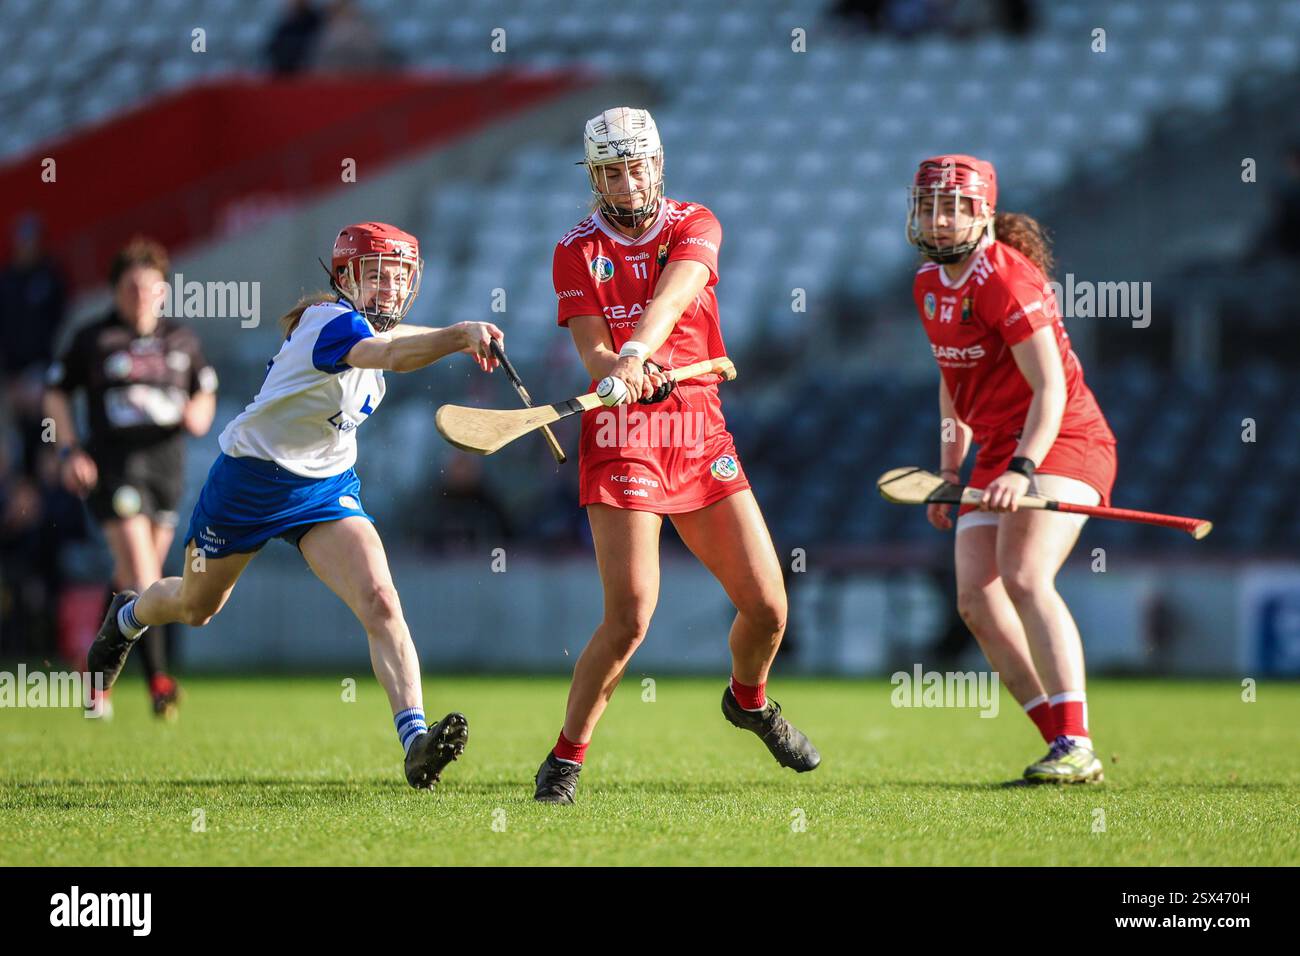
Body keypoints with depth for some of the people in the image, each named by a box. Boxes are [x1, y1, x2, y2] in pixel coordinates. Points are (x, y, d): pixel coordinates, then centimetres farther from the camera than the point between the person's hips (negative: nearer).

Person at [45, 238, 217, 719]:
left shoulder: (183, 340, 11)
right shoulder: (93, 340, 0)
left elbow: (205, 393, 21)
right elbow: (56, 393, 7)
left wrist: (199, 414, -2)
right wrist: (70, 450, -4)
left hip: (166, 462, 5)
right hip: (113, 465, -5)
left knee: (131, 579, 13)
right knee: (142, 573, -18)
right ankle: (157, 681, -25)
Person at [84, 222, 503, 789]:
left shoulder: (363, 325, -1)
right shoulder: (330, 322, -27)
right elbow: (391, 354, -50)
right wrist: (458, 335, -66)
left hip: (327, 488, 6)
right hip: (249, 480, -6)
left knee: (380, 602, -21)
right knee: (196, 608, 20)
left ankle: (415, 740, -33)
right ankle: (130, 615, 56)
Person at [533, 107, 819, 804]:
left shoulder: (693, 225, 3)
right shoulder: (577, 251, 0)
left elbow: (674, 291, -19)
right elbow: (592, 354, -10)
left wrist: (638, 350, -38)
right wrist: (617, 369, -34)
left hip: (702, 435, 3)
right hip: (621, 440, -3)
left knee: (767, 607, 2)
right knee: (629, 617, -17)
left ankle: (749, 700, 36)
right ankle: (565, 759, -1)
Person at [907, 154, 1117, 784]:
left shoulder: (1004, 278, -17)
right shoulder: (929, 285, 10)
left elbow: (1050, 387, -22)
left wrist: (1023, 469, -34)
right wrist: (949, 470, 20)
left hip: (1061, 442, -9)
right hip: (997, 455, 9)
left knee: (1024, 578, -27)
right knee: (977, 601, -4)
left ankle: (1077, 747, -31)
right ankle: (1065, 748, -1)